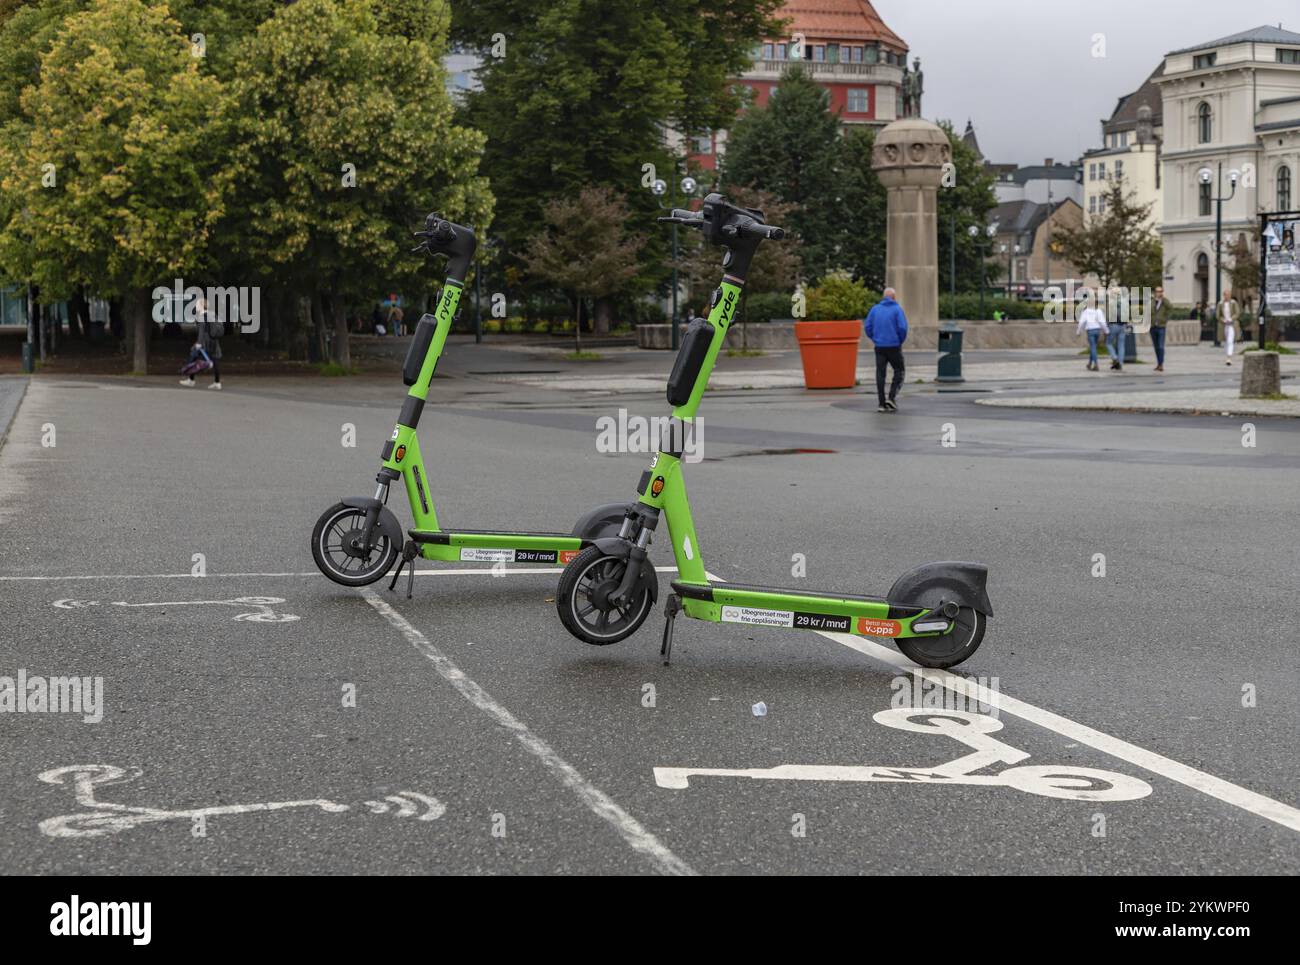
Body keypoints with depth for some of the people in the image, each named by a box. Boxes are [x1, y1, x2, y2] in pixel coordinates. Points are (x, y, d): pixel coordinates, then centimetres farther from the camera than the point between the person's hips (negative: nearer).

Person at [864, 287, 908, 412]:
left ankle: (882, 404, 4)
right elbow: (902, 327, -13)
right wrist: (901, 341, 3)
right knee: (898, 371, 10)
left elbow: (867, 326, 2)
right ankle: (892, 397, -5)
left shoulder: (875, 308, 6)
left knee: (880, 374, 6)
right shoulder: (897, 309, -5)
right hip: (894, 346, -3)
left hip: (879, 347, 3)